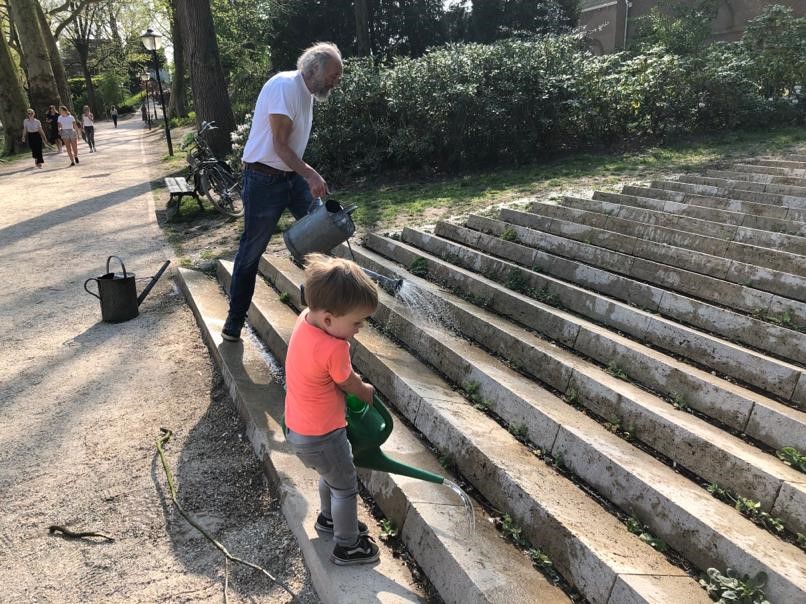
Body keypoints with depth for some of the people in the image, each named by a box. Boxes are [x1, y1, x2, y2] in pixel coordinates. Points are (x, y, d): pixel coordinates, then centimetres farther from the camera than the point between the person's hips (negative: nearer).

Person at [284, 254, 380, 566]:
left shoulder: (305, 318, -11)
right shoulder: (334, 349, -34)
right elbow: (350, 384, -13)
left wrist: (359, 388, 1)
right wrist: (367, 392, 7)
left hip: (298, 428, 8)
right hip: (320, 436, -8)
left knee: (331, 475, 30)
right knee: (346, 486, 15)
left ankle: (329, 518, 53)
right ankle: (347, 546, 33)